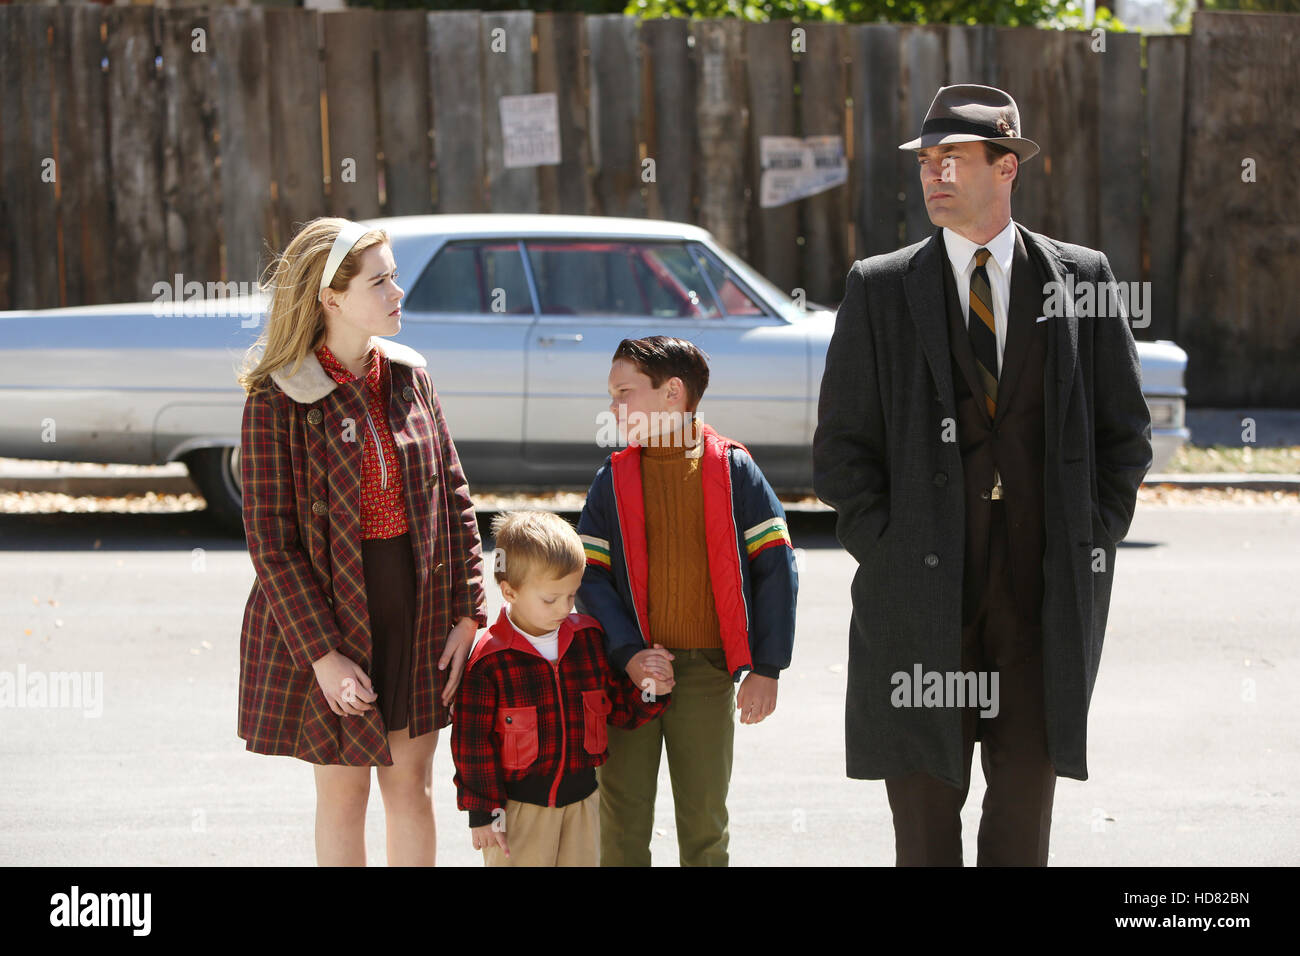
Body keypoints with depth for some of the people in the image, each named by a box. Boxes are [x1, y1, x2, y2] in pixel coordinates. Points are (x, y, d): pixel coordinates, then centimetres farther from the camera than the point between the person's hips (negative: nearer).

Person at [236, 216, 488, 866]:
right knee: (343, 796, 7)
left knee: (412, 789, 10)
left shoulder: (408, 375, 3)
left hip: (418, 614, 4)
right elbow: (270, 539, -13)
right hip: (326, 617, -4)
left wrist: (468, 614, 1)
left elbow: (453, 496, 7)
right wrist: (323, 654, -17)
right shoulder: (278, 400, -12)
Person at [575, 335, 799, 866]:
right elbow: (590, 578, 1)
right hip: (629, 672, 1)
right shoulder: (613, 479, 4)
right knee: (623, 821, 4)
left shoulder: (733, 470, -2)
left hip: (707, 675, -1)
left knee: (705, 823, 6)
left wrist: (766, 669, -5)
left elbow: (775, 567, -1)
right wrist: (628, 655, -14)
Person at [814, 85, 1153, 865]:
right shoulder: (879, 289, 4)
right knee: (924, 801, 0)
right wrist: (885, 551, -5)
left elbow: (1127, 431, 11)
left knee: (1028, 792, 5)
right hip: (922, 590, -1)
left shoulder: (1081, 279, 7)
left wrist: (1094, 543, 2)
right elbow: (841, 446, 4)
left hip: (1045, 592, 1)